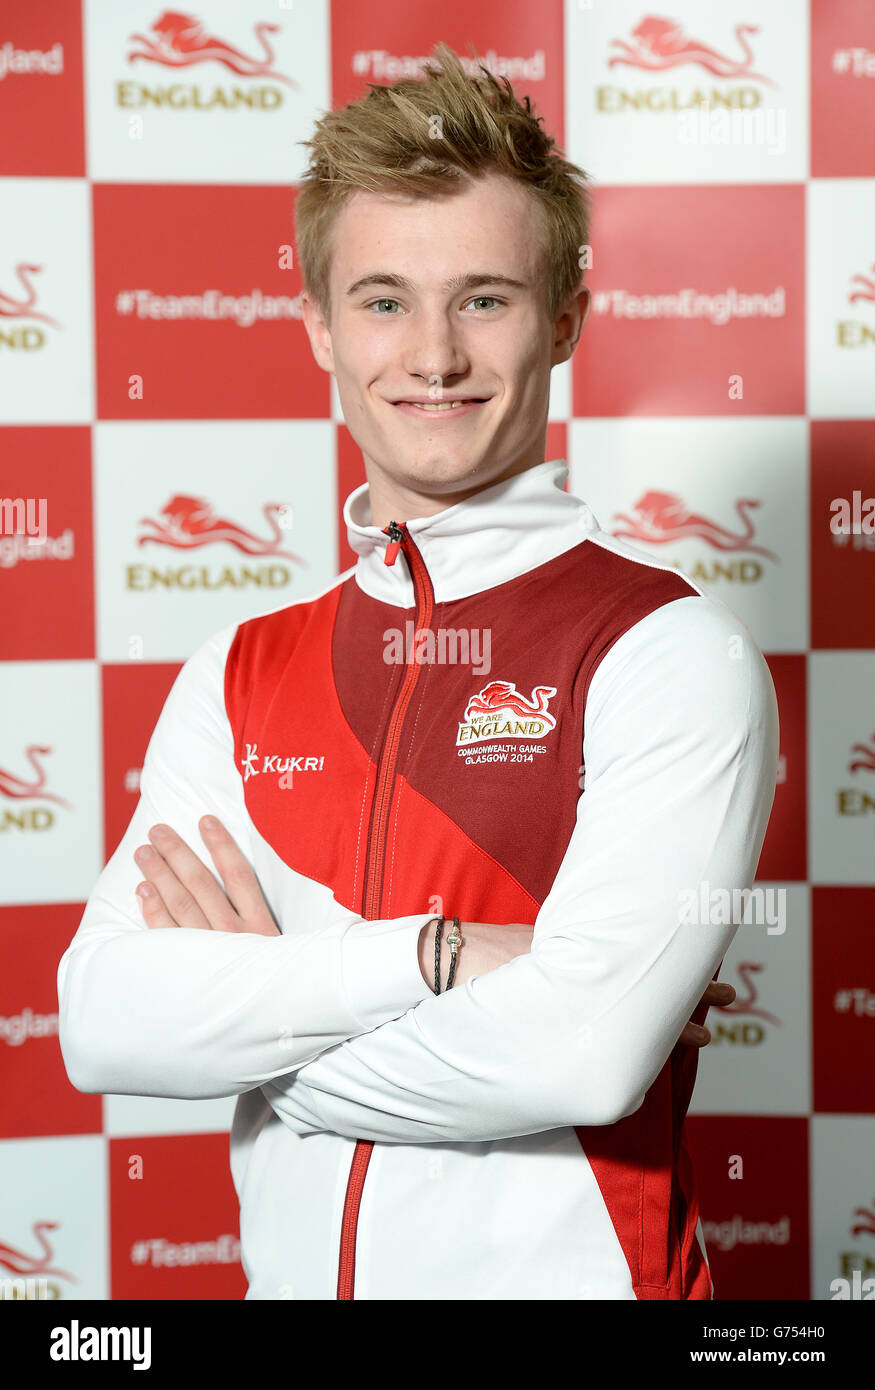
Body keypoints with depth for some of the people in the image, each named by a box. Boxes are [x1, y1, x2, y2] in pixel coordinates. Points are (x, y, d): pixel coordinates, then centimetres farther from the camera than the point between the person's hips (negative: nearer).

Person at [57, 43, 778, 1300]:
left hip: (567, 1271, -4)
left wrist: (250, 1016, -11)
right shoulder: (237, 678, 1)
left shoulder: (670, 653, -12)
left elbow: (584, 1052, -24)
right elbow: (105, 1028, -9)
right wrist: (436, 956, -20)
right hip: (293, 1270, 4)